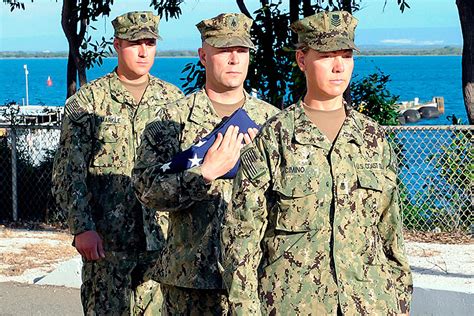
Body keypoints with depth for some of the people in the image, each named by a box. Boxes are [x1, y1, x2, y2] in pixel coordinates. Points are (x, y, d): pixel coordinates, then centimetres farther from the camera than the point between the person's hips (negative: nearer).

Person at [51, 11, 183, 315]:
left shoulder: (173, 100, 9)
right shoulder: (87, 101, 0)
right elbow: (68, 173, -4)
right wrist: (82, 228, -13)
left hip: (162, 239, 3)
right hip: (106, 240, -2)